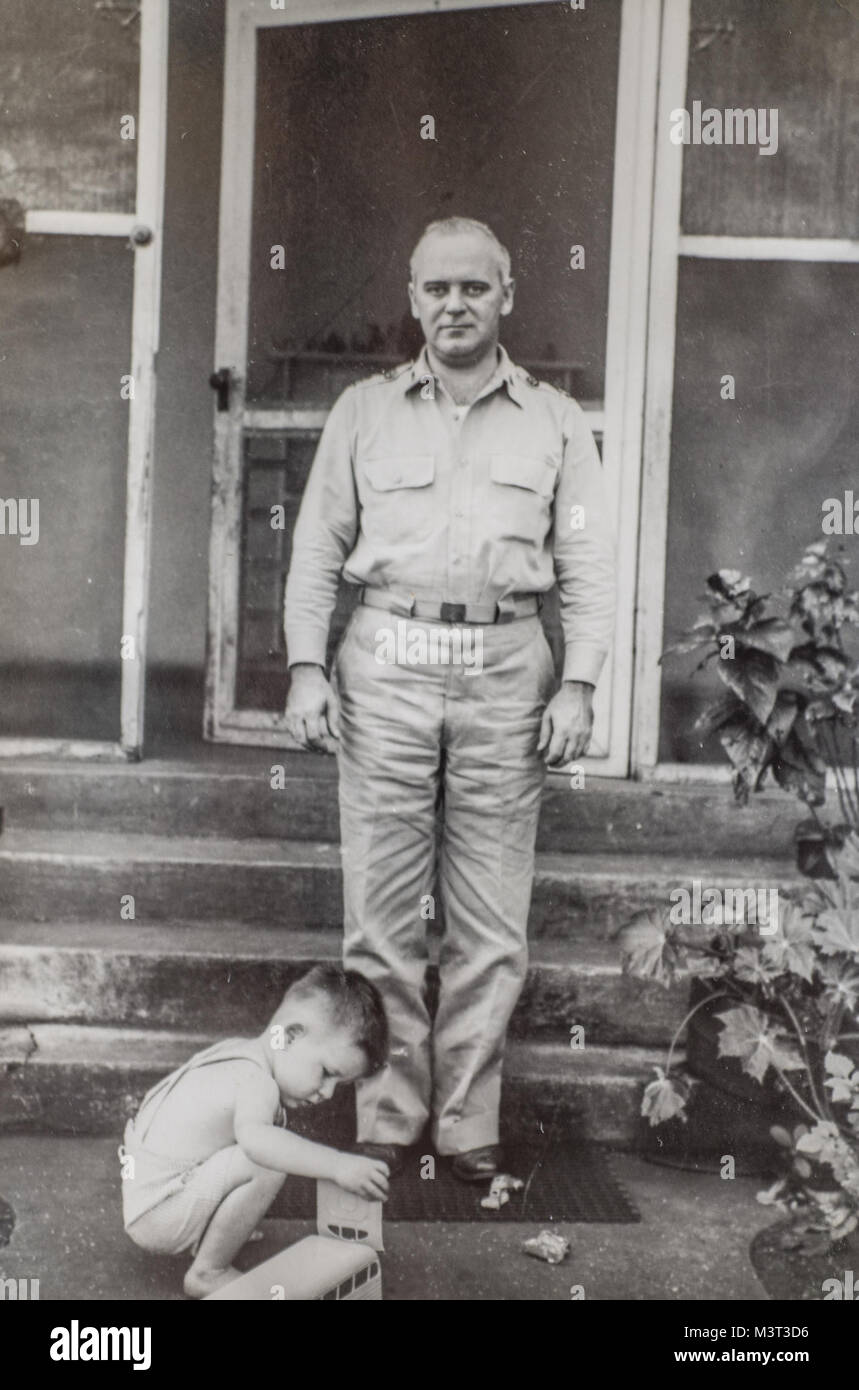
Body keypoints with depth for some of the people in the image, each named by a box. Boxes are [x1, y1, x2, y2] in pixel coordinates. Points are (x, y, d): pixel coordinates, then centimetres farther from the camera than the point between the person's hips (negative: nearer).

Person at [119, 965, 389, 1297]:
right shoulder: (257, 1082, -24)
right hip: (155, 1217, -10)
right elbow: (255, 1138, -46)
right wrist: (336, 1165, -49)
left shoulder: (239, 1052, 6)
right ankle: (208, 1274, -12)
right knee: (266, 1164, -26)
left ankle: (206, 1238, 13)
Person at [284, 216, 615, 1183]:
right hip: (387, 665, 0)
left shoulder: (555, 421, 11)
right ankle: (387, 1116, 12)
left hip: (506, 671, 0)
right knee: (382, 909, 1)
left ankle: (469, 1122, 12)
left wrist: (578, 683, -2)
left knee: (491, 920, 2)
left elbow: (587, 563, 8)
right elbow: (318, 547, 10)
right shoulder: (364, 411, 12)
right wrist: (306, 667, 0)